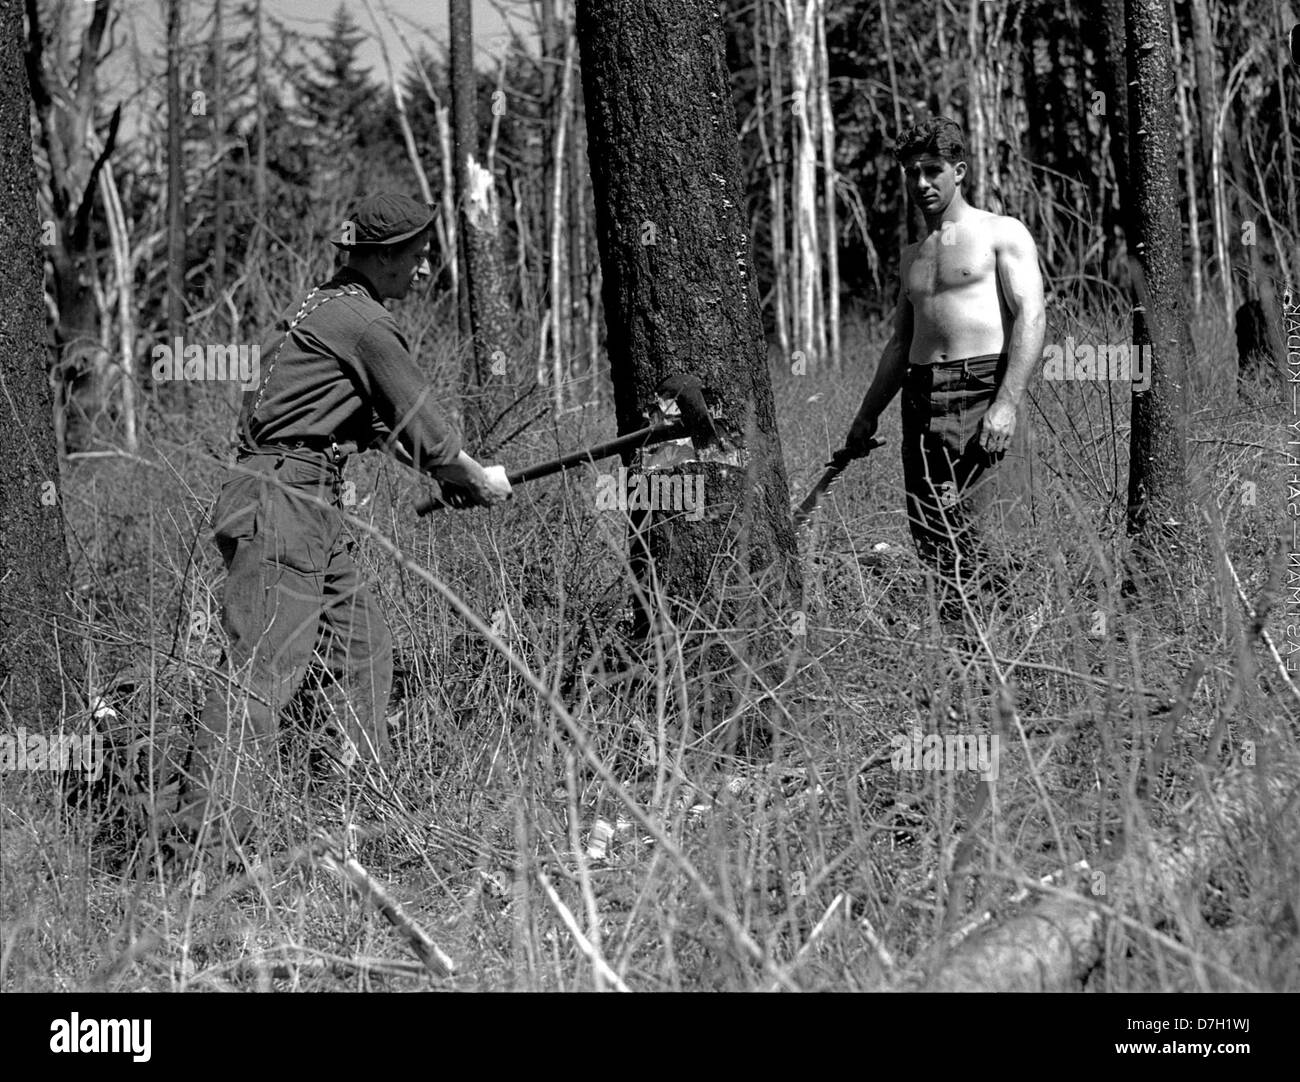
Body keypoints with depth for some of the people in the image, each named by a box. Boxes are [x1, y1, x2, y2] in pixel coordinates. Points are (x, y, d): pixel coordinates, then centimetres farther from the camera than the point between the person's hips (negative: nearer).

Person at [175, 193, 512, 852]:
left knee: (362, 651, 15)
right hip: (282, 501, -11)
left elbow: (382, 423, 30)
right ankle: (208, 836, -20)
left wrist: (448, 475, 27)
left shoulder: (327, 307, 20)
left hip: (313, 510, 11)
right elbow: (420, 424, -5)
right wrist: (478, 480, 11)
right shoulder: (363, 322, -11)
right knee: (265, 668, -15)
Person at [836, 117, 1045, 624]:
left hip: (981, 392, -6)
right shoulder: (911, 257, 24)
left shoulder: (1001, 234, 4)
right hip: (921, 401, 6)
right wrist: (867, 416, 22)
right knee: (929, 540, 0)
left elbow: (1030, 316, -7)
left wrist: (1007, 402, -18)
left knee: (978, 540, -16)